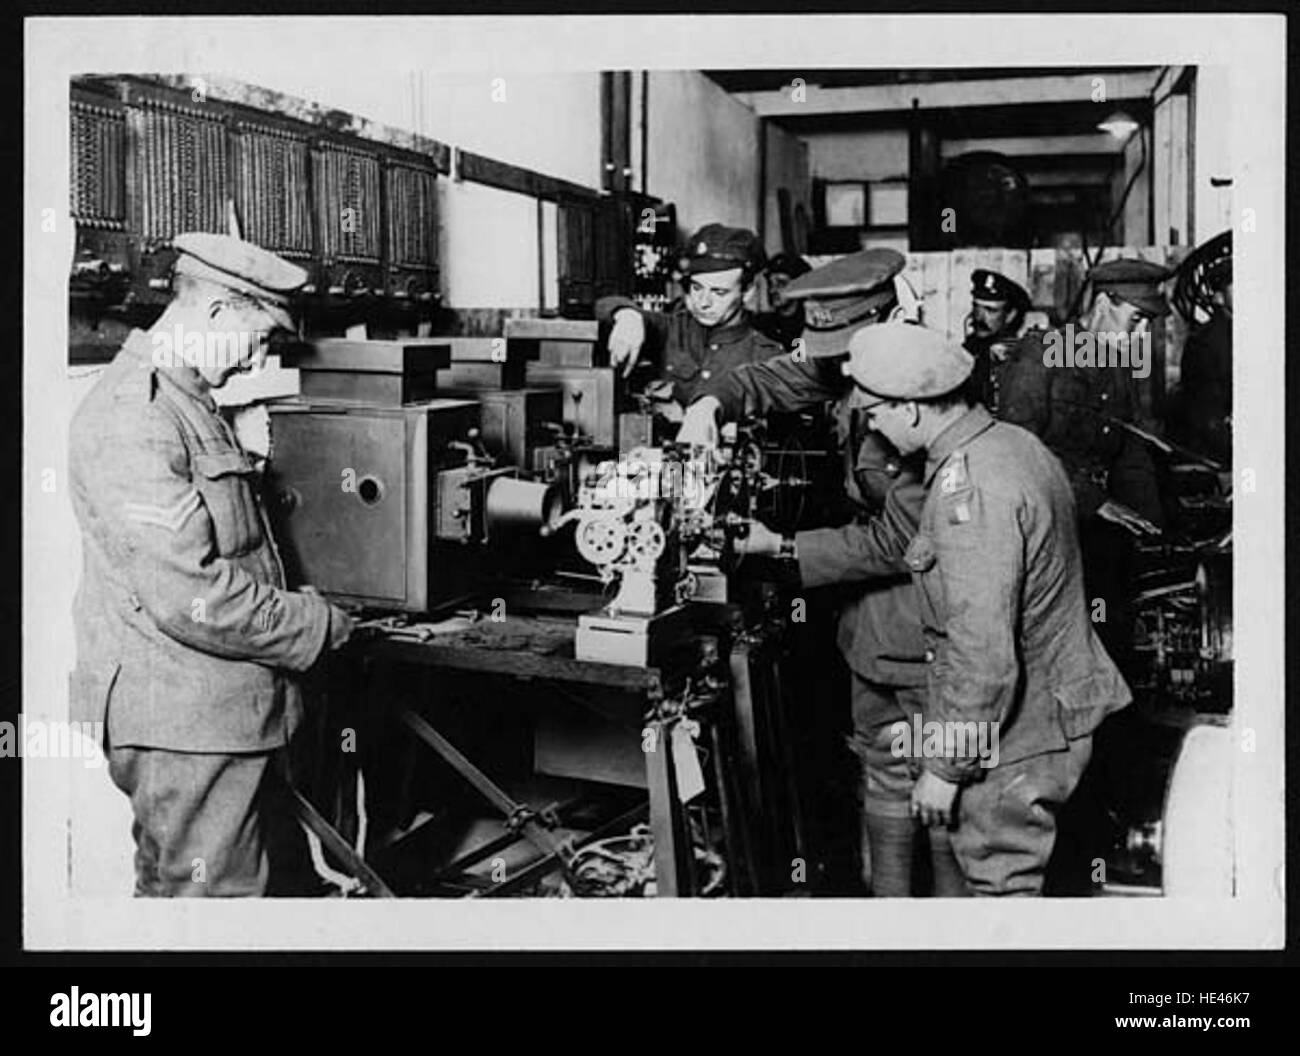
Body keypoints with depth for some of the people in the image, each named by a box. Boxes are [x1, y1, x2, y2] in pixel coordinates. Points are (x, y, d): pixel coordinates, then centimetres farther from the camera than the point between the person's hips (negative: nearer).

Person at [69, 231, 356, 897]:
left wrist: (292, 611, 15)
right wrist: (316, 625, -14)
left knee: (243, 883, 18)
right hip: (184, 723, -10)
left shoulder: (185, 403, 16)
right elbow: (190, 597, -26)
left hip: (231, 712, 10)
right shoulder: (133, 419, -20)